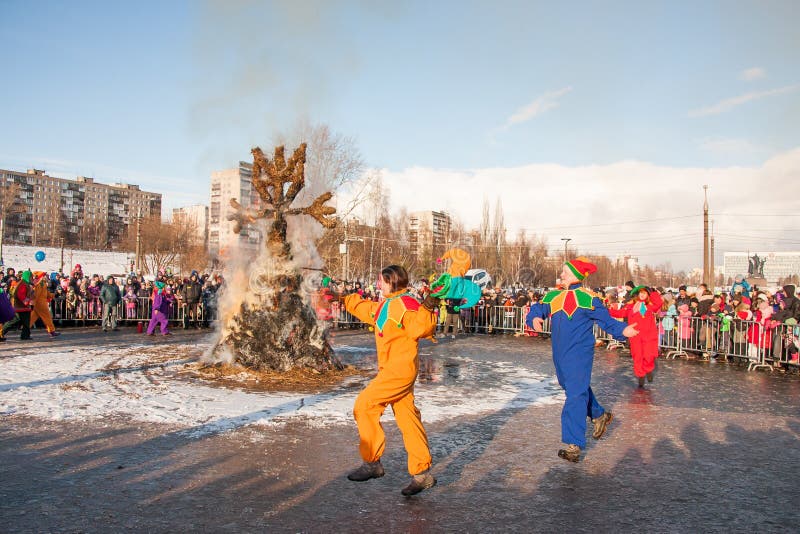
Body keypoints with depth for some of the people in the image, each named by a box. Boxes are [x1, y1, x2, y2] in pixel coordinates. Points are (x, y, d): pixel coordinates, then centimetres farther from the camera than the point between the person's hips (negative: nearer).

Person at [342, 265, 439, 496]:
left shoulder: (406, 304, -13)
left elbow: (418, 329, -26)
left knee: (364, 405, -9)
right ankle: (422, 474, 13)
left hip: (400, 370, -10)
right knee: (407, 419, 8)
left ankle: (372, 463, 2)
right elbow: (361, 307, 33)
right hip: (391, 369, 10)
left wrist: (427, 310, -39)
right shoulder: (385, 306, 17)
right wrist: (344, 297, 37)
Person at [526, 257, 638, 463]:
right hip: (560, 354, 7)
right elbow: (536, 310, 7)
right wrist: (534, 319, -15)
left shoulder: (587, 298, -9)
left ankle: (574, 445, -12)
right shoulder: (552, 296, 7)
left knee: (576, 395, -13)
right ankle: (599, 415, 49)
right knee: (574, 388, 24)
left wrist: (622, 330, -22)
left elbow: (606, 320, -6)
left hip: (580, 354, -7)